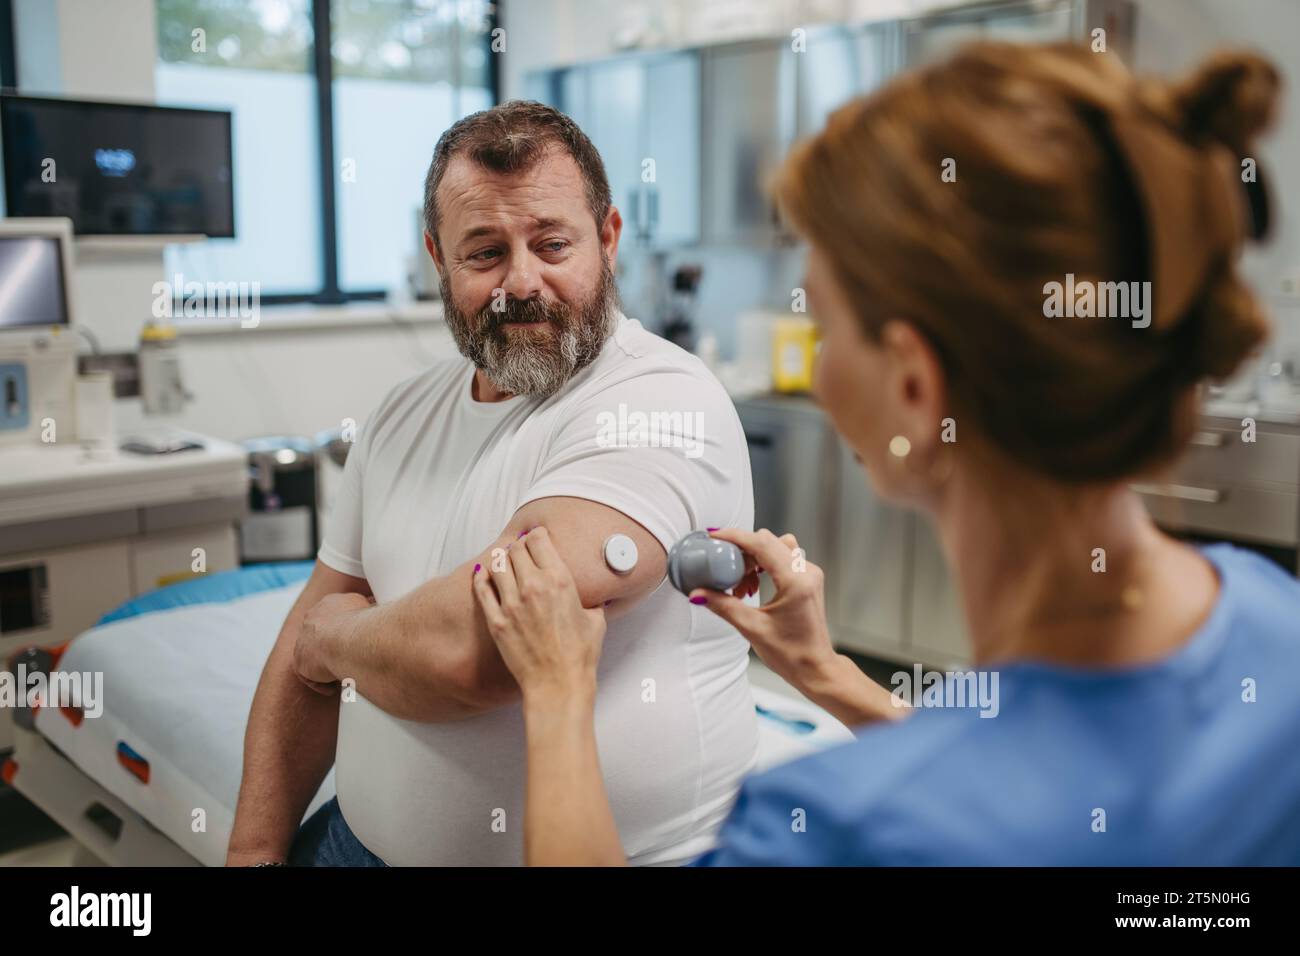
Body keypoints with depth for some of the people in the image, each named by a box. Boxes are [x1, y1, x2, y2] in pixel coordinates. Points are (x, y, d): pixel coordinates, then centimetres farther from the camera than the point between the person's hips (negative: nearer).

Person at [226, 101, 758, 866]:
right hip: (371, 837, 5)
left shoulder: (660, 401, -18)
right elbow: (313, 645, 12)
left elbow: (474, 649, -28)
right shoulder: (406, 415, 7)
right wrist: (256, 850, 5)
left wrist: (335, 635, -7)